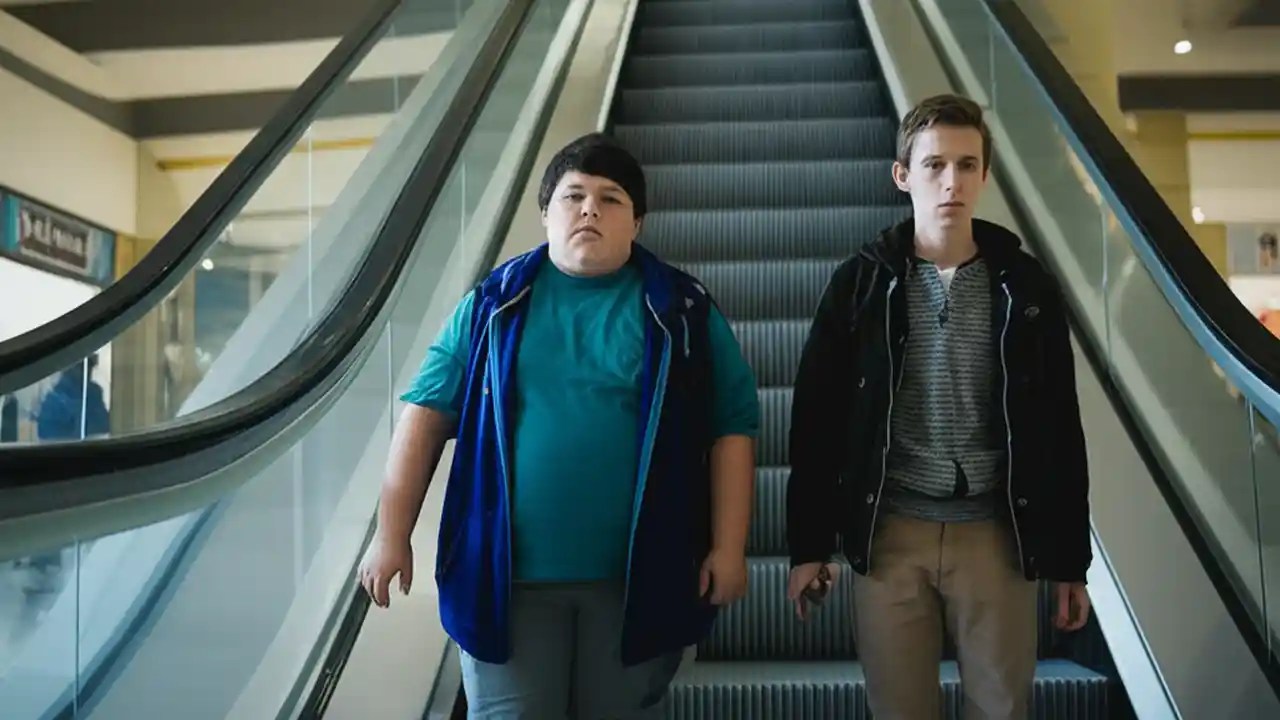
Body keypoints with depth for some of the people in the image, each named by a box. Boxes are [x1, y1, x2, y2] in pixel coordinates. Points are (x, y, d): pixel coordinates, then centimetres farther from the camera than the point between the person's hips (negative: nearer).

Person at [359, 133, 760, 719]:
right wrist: (393, 535, -2)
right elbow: (427, 415, 2)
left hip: (638, 577, 1)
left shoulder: (682, 311, 2)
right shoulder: (492, 304, 3)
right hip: (507, 573, 0)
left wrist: (728, 548, -6)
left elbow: (732, 429, 1)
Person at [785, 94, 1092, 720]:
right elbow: (817, 421, 2)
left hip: (996, 532, 1)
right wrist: (809, 544, 0)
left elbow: (1060, 430, 6)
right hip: (891, 532, 0)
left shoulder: (1026, 287, 3)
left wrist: (1071, 558, 6)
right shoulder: (861, 283, 1)